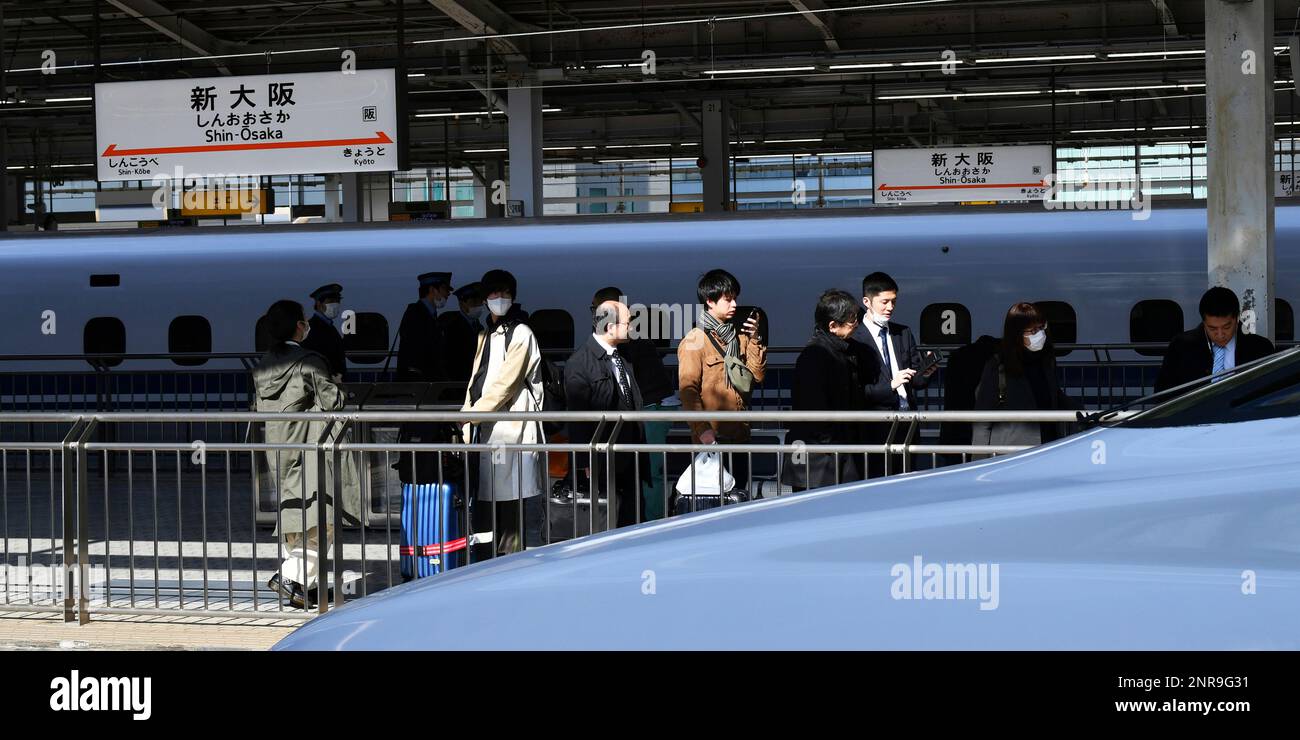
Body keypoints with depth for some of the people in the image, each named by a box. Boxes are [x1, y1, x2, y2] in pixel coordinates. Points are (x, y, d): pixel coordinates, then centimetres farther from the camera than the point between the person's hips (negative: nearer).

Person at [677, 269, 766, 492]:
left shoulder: (739, 336, 13)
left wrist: (754, 339, -3)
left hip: (739, 434, 6)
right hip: (712, 438, -6)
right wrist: (702, 429, -22)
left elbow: (758, 375, 8)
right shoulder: (695, 340, -7)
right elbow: (688, 389, -13)